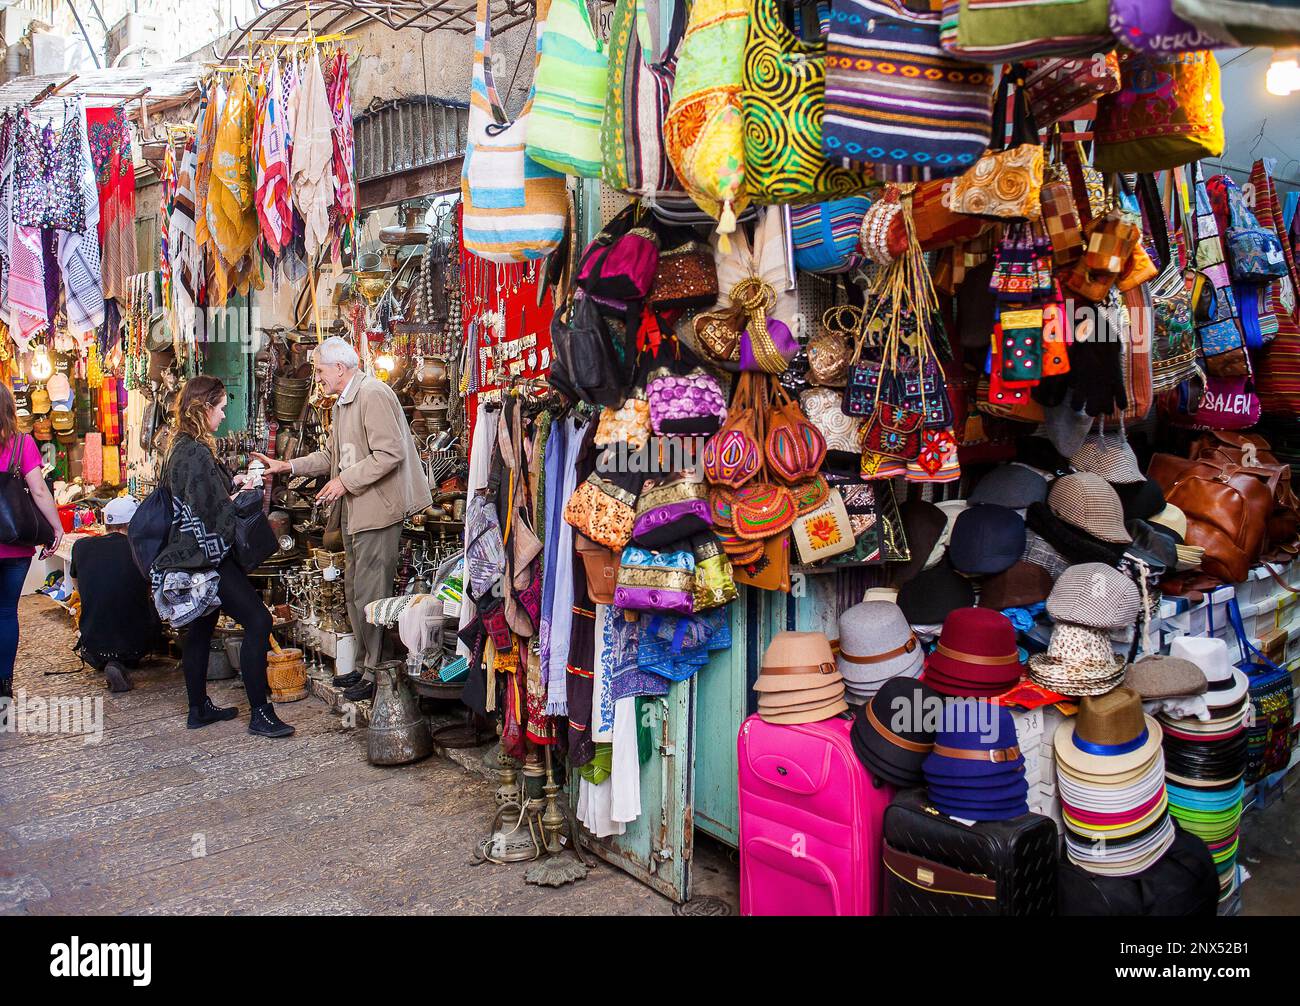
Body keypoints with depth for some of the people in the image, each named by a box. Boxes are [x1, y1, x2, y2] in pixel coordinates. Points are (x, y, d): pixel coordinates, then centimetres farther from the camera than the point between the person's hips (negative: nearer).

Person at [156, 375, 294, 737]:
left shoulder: (181, 446, 11)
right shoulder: (197, 452, -20)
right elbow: (215, 512, -21)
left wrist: (233, 482, 12)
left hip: (193, 555, 11)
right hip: (207, 555, -11)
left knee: (202, 626, 18)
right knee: (257, 620, -10)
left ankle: (199, 708, 28)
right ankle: (260, 713, -7)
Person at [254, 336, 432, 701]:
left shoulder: (373, 394, -14)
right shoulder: (343, 403, 19)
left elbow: (390, 453, -22)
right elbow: (332, 455, 25)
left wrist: (346, 480, -18)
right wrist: (288, 466, 15)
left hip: (377, 509, -10)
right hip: (355, 512, 10)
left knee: (370, 594, -4)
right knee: (355, 591, 15)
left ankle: (377, 675, 6)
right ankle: (366, 665, 26)